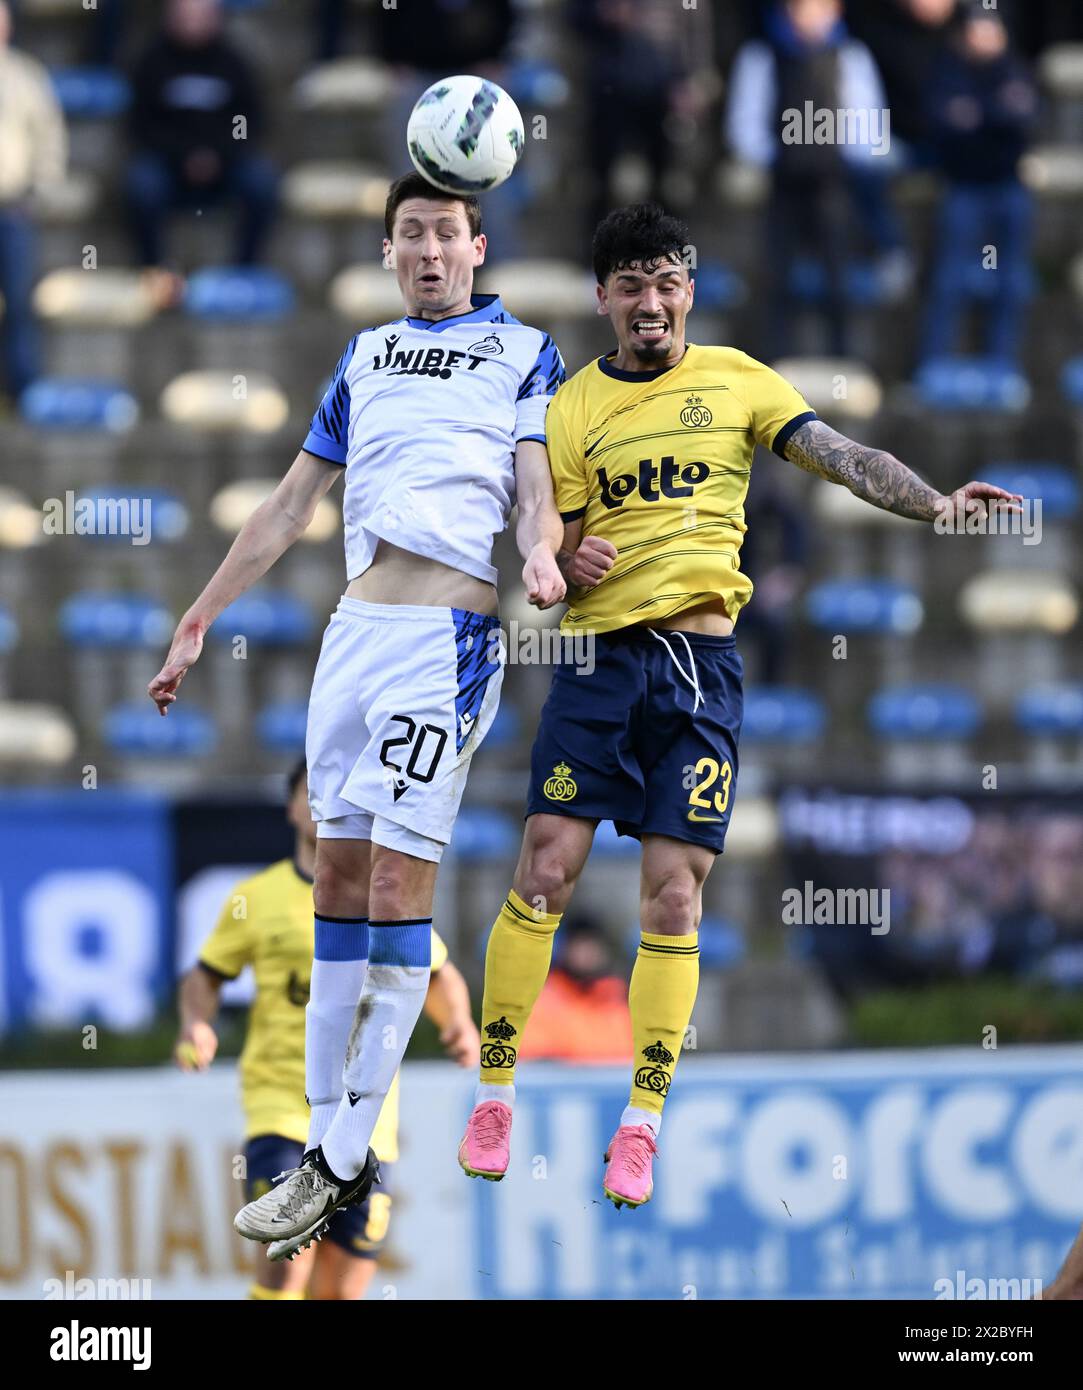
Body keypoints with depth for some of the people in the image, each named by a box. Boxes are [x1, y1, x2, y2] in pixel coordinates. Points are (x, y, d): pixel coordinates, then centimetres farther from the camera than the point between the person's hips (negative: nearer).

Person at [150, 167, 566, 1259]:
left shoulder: (523, 350, 9)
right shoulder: (365, 354, 22)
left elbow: (536, 487, 0)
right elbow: (291, 503, 25)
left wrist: (541, 557, -23)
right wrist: (197, 622, 23)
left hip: (448, 633, -6)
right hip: (355, 625, 6)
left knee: (396, 884, -10)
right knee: (338, 878, 4)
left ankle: (344, 1163, -10)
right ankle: (327, 1135, 7)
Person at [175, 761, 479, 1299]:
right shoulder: (255, 899, 4)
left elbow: (437, 976, 19)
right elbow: (205, 975, 14)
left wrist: (458, 1022, -1)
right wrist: (196, 1025, -6)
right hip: (279, 1105, -2)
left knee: (340, 1290, 2)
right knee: (287, 1254, -22)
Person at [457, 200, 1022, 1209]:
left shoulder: (736, 381, 7)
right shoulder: (570, 409, 6)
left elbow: (840, 456, -2)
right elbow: (548, 549, 8)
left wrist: (936, 503, -18)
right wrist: (568, 562, -16)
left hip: (701, 669, 0)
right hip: (598, 660, 0)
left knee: (672, 899, -3)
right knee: (545, 871, -7)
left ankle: (641, 1124, 3)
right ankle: (494, 1090, 5)